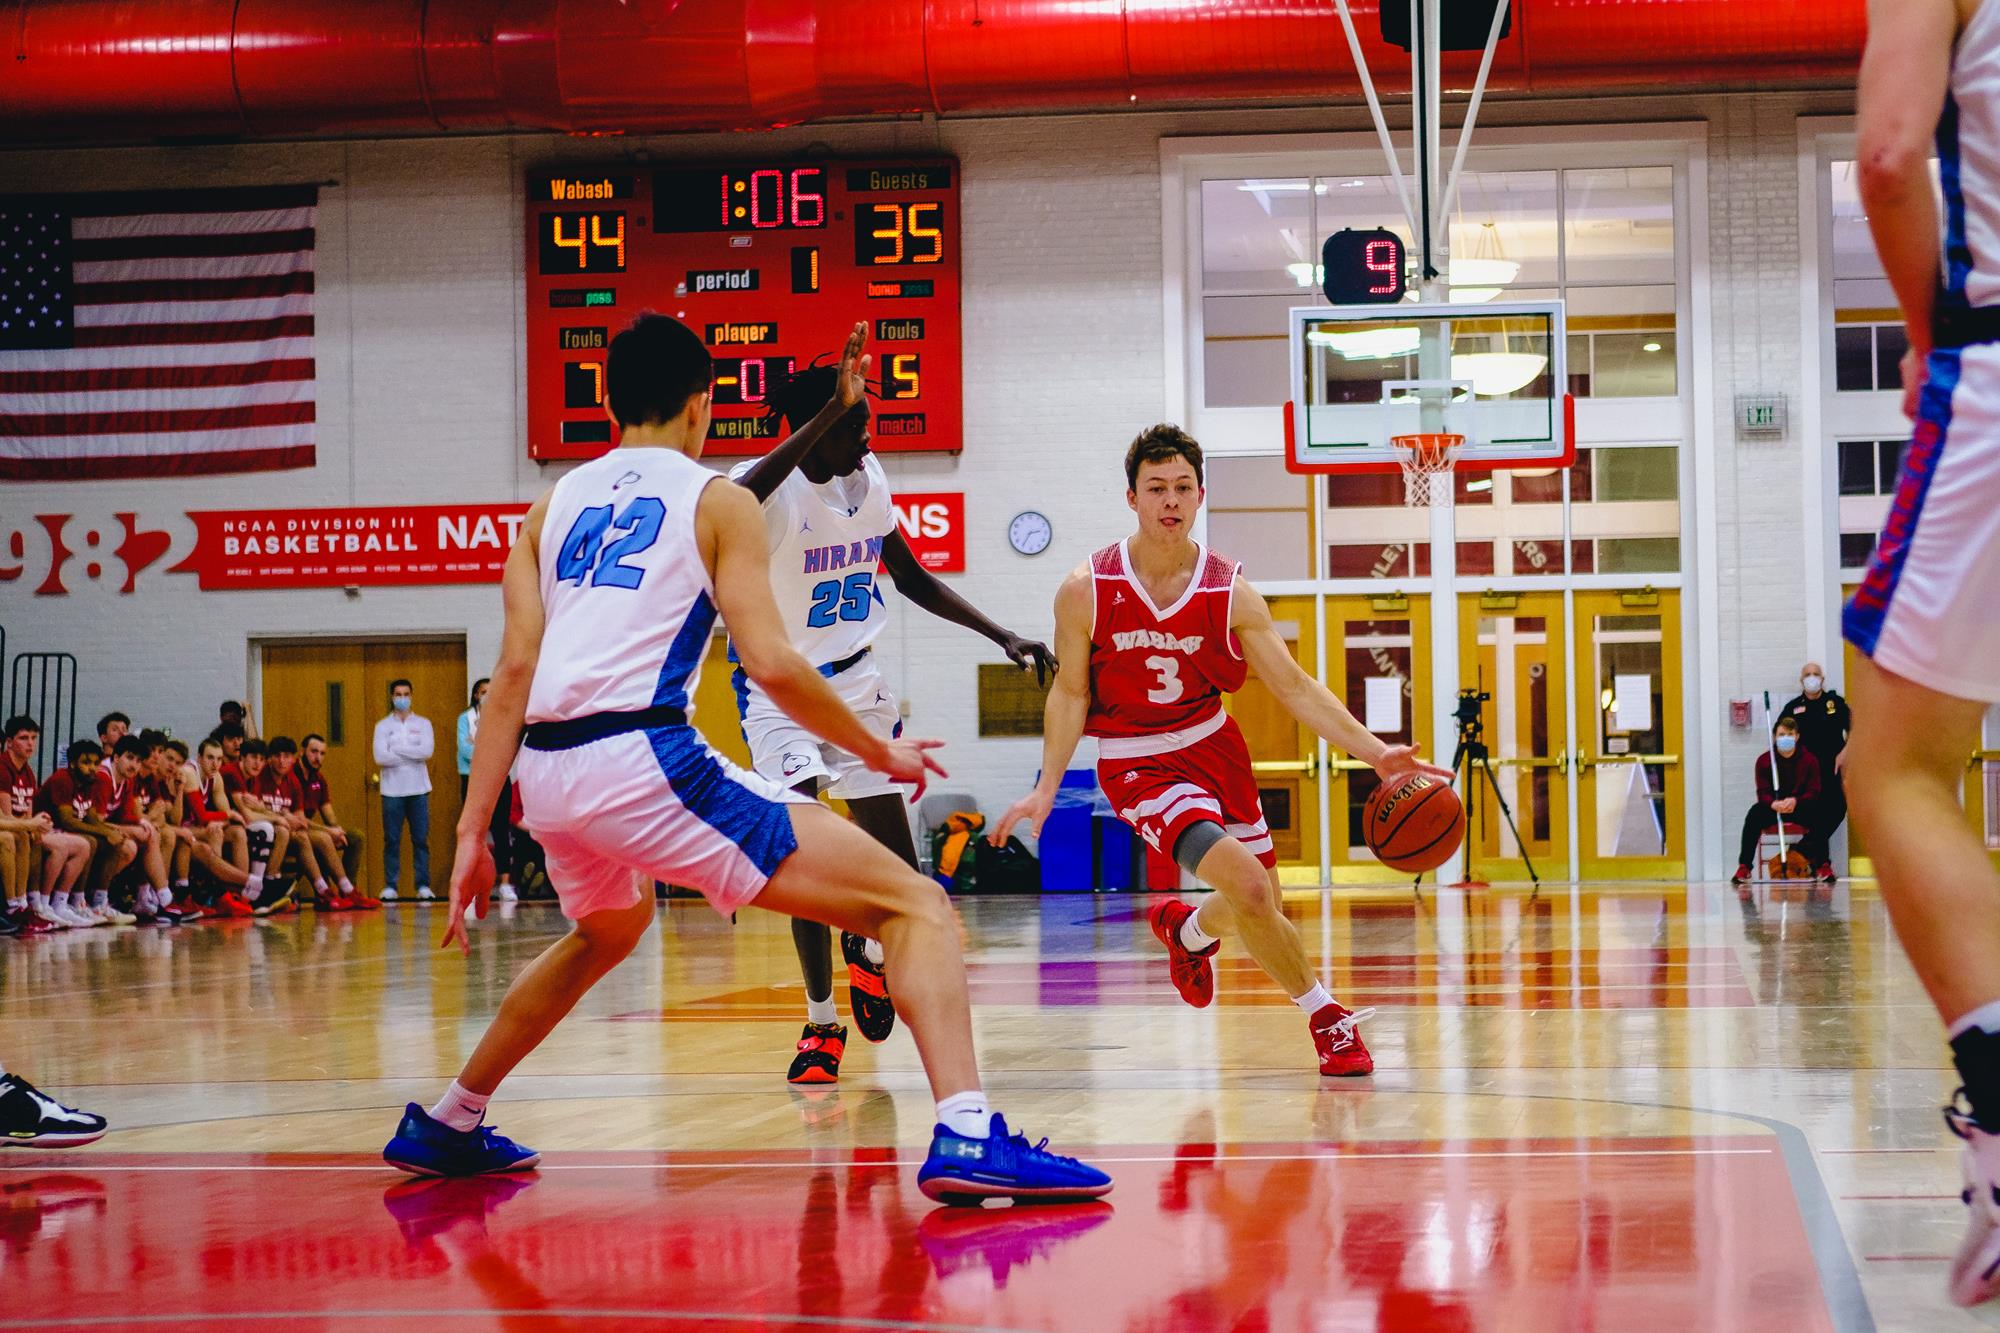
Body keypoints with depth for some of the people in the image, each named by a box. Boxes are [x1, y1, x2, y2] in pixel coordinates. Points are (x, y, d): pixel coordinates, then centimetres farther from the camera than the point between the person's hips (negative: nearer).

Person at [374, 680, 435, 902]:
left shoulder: (423, 724, 9)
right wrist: (413, 754, -7)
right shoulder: (383, 726, 6)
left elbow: (427, 751, -8)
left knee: (421, 840, 0)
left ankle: (423, 886, 2)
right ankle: (390, 886, 4)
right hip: (392, 791, 0)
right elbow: (380, 757, -8)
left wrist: (397, 750, -8)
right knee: (392, 840, 0)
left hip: (418, 790, 0)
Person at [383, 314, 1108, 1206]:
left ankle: (445, 1128, 45)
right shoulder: (716, 500, 8)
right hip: (644, 758, -7)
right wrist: (881, 752, 9)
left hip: (546, 773, 7)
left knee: (607, 933, 39)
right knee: (914, 904, -4)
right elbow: (771, 664, -4)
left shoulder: (554, 508, 21)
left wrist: (473, 831, 11)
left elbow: (514, 673, 11)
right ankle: (966, 1134, -26)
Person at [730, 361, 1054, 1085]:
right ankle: (822, 1021, -5)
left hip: (853, 679, 5)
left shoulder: (868, 477, -2)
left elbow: (912, 578, 13)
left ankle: (868, 947, 37)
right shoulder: (769, 487, -23)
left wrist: (1004, 637, 7)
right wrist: (826, 414, -55)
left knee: (898, 874, 3)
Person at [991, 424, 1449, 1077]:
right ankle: (1327, 1017, -2)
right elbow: (1070, 692, -4)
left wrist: (1376, 752, -18)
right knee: (1249, 887, -22)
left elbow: (1295, 687, -8)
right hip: (1138, 767, -4)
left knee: (1262, 910, 14)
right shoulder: (1086, 590, -14)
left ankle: (1189, 931, 50)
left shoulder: (1230, 592, -9)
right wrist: (1046, 789, -10)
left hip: (1215, 747, 4)